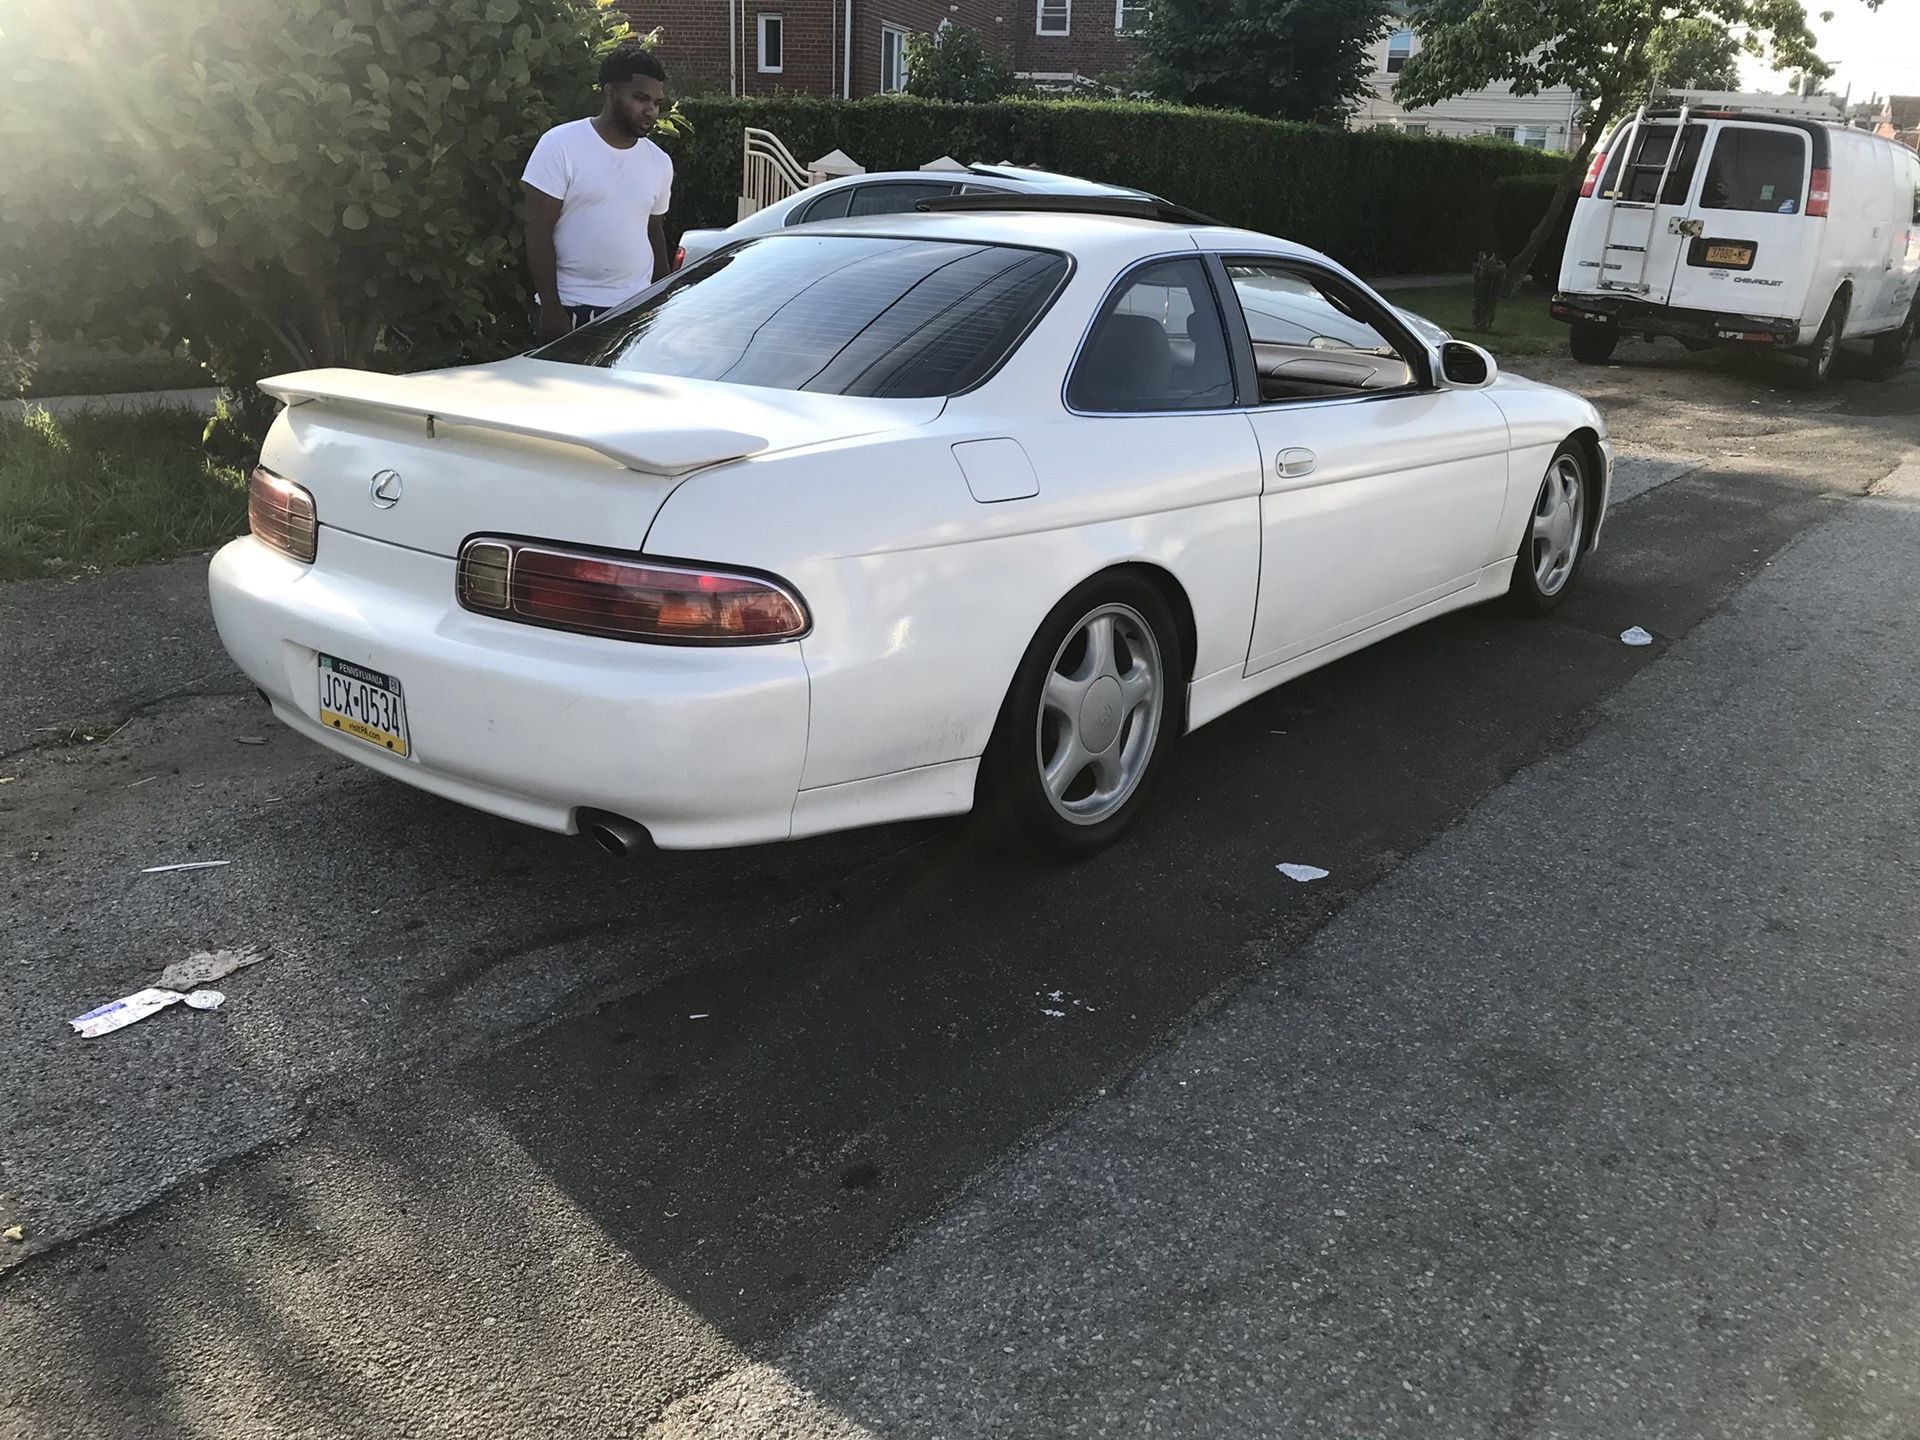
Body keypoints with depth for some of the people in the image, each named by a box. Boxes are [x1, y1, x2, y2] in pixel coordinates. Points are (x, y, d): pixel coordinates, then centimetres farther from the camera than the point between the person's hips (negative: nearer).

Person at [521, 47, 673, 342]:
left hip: (637, 307, 4)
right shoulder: (560, 145, -6)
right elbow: (539, 231, -9)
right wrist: (551, 307, -14)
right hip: (572, 309, -4)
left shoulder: (660, 162, 9)